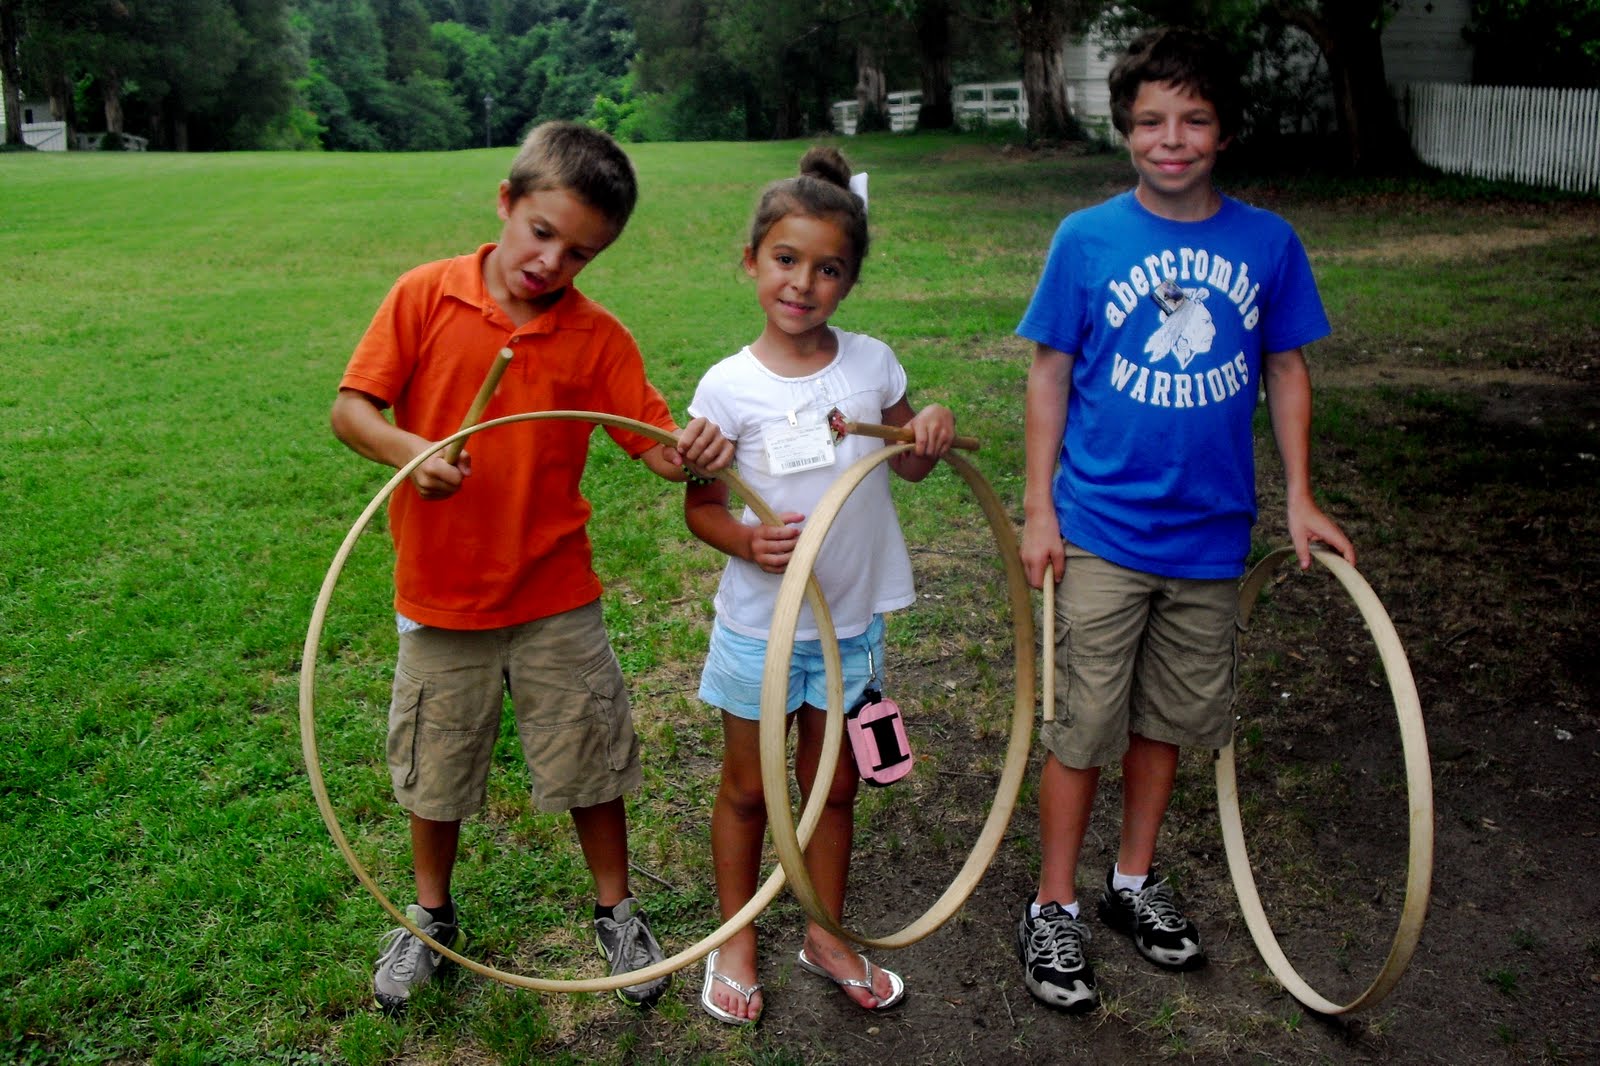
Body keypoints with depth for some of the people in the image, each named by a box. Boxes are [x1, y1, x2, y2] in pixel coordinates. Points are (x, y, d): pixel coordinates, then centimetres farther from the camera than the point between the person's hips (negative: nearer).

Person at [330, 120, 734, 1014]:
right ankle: (433, 918, 42)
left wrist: (693, 454, -32)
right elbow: (350, 408, -8)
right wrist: (408, 452, -28)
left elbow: (656, 446, -9)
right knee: (435, 773, 18)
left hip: (557, 602, 0)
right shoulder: (427, 296, -8)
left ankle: (617, 912, 36)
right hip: (441, 601, 0)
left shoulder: (598, 337, -6)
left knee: (589, 767, 12)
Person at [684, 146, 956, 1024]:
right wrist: (747, 541, -27)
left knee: (832, 786, 18)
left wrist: (933, 429, -13)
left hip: (852, 620, 3)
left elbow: (909, 466, 10)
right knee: (748, 789, 14)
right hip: (760, 623, -2)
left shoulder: (872, 363, -4)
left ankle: (826, 935, 38)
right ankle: (735, 943, 35)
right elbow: (700, 505, -6)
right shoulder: (728, 387, -13)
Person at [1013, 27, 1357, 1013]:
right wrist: (1039, 507, -4)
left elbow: (1285, 369, 9)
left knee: (1171, 717, 16)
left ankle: (1135, 881, 35)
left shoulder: (1268, 243, -1)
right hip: (1102, 531, -3)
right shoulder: (1086, 239, -6)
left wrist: (1301, 498, 4)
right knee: (1084, 726, 3)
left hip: (1211, 533, 3)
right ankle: (1054, 909, 19)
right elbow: (1050, 375, -1)